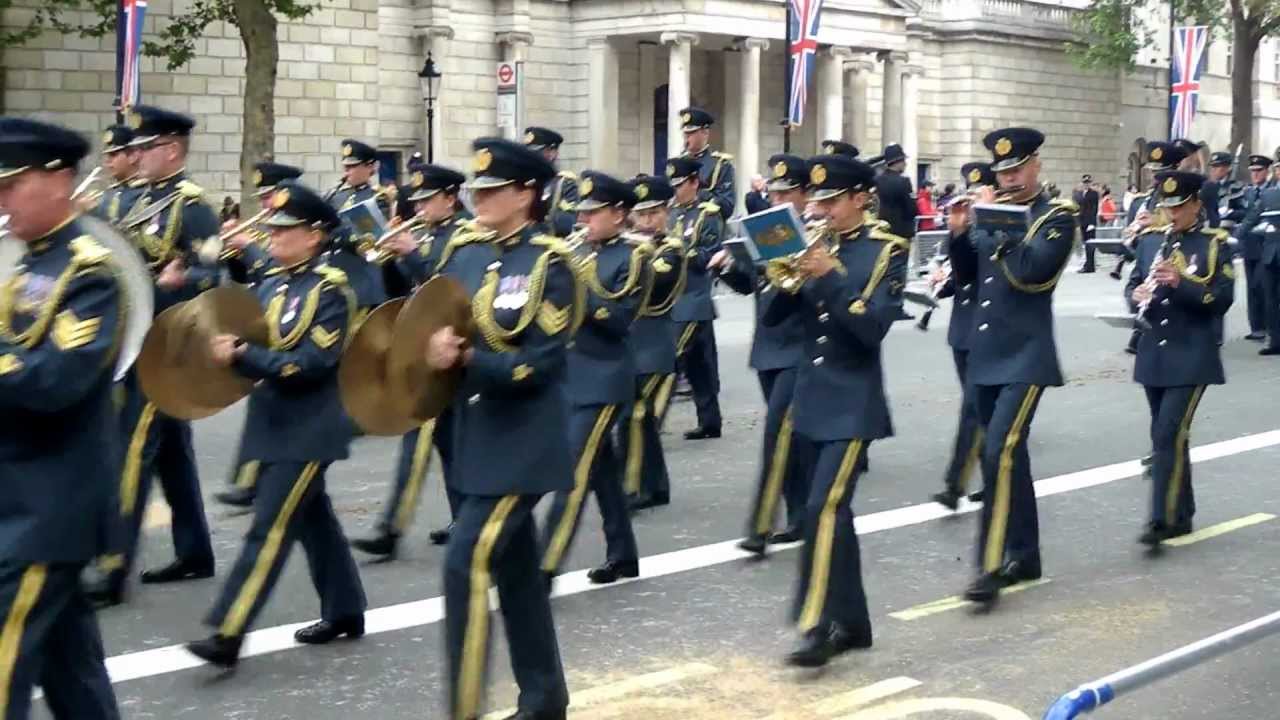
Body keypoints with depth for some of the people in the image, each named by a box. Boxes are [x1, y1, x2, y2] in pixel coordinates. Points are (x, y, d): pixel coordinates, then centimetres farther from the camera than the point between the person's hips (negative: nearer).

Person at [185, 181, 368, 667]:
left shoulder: (331, 289, -13)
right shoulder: (271, 283, 11)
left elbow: (312, 362, -22)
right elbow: (246, 335, 14)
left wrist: (241, 357, -27)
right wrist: (226, 349, -8)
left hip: (308, 429, -8)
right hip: (274, 424, 8)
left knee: (270, 528, -9)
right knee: (313, 520, 16)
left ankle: (228, 636, -11)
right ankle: (345, 612, 29)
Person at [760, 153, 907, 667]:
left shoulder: (886, 250, -7)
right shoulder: (814, 247, 9)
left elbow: (874, 327, -18)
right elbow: (773, 318, 6)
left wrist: (830, 276, -25)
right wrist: (782, 283, -14)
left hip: (853, 401, -6)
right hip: (813, 396, 7)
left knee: (825, 507, -16)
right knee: (834, 510, 11)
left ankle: (818, 627, -13)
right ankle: (852, 623, 19)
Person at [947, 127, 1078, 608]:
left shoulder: (1057, 217, -6)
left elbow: (1030, 271, -22)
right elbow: (967, 269, 14)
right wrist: (960, 232, -3)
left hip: (1026, 356, -7)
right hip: (985, 355, 7)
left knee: (1001, 452, -18)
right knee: (1007, 455, 12)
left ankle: (991, 568, -19)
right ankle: (1024, 555, 23)